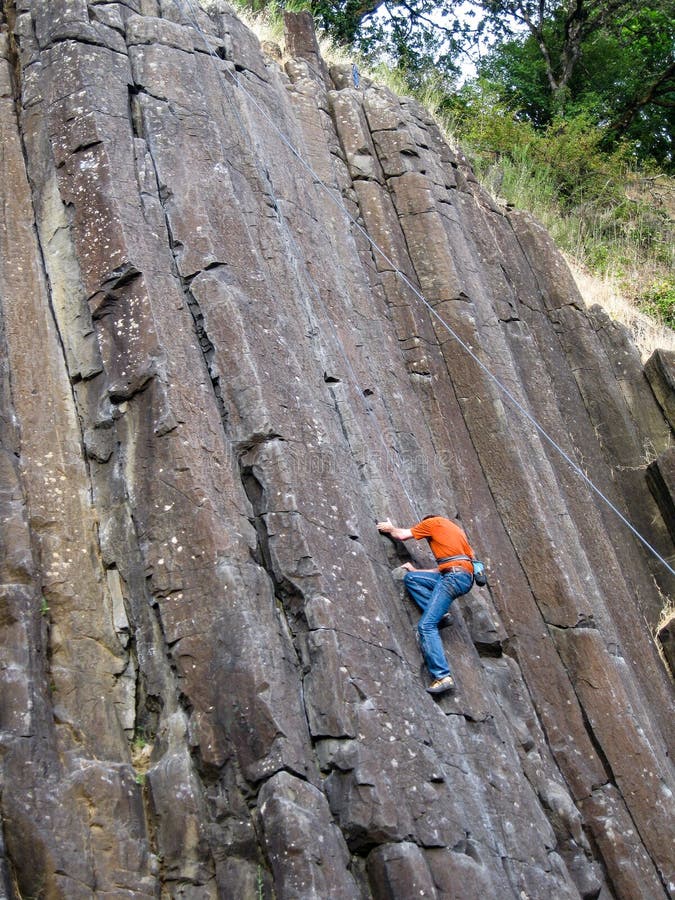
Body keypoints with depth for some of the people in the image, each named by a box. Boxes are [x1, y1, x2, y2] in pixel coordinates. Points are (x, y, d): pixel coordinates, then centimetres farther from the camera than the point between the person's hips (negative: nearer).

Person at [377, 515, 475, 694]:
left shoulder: (433, 521, 9)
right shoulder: (455, 530, 31)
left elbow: (402, 535, 13)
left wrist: (390, 528, 34)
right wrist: (416, 570, 35)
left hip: (454, 577, -9)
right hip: (463, 577, 9)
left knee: (426, 626, -13)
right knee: (410, 578, 15)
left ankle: (443, 676, -23)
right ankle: (438, 613, 1)